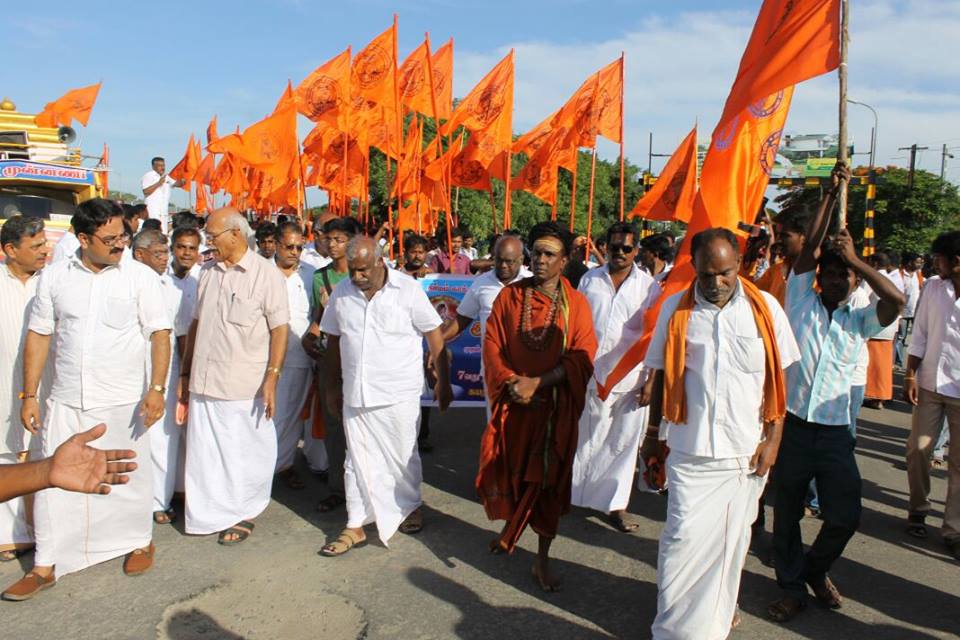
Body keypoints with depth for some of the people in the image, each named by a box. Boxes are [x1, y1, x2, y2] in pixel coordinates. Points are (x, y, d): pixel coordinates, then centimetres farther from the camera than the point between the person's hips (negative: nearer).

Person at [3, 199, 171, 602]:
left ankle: (140, 541, 32)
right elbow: (39, 336, 6)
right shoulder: (54, 277, 2)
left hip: (123, 402, -2)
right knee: (53, 483, 8)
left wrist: (157, 389, -17)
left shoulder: (140, 277, -5)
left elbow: (160, 335, -8)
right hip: (65, 403, 3)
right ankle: (45, 566, 23)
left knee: (130, 478, 10)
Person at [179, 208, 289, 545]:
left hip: (244, 387, -5)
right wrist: (185, 374, 14)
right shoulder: (208, 272, 10)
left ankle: (242, 515, 25)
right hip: (204, 381, 5)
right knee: (204, 451, 11)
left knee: (244, 453, 7)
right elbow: (196, 324, 15)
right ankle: (210, 514, 27)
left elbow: (279, 330, -9)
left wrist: (271, 380, -16)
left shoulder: (266, 274, -7)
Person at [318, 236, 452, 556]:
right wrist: (332, 386, 14)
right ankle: (356, 526, 21)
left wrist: (443, 381, -4)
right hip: (355, 394, 3)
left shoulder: (408, 290, -10)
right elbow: (333, 341, 11)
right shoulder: (341, 293, 1)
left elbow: (435, 337, -5)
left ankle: (410, 507, 36)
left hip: (399, 394, -3)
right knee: (358, 460, 9)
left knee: (403, 457, 12)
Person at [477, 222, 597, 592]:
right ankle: (510, 530, 39)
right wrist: (511, 381, -14)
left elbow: (581, 357, -8)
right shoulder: (509, 296, 2)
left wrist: (538, 382, -17)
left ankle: (542, 559, 20)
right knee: (507, 471, 9)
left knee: (549, 479, 5)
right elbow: (492, 345, 1)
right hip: (512, 403, 2)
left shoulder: (576, 303, -3)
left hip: (555, 406, -1)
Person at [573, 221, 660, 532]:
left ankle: (615, 504, 19)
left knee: (623, 443, 7)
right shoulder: (590, 279, 6)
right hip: (589, 374, 1)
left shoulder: (648, 286, 0)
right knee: (585, 438, 11)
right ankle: (572, 492, 27)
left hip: (629, 378, -1)